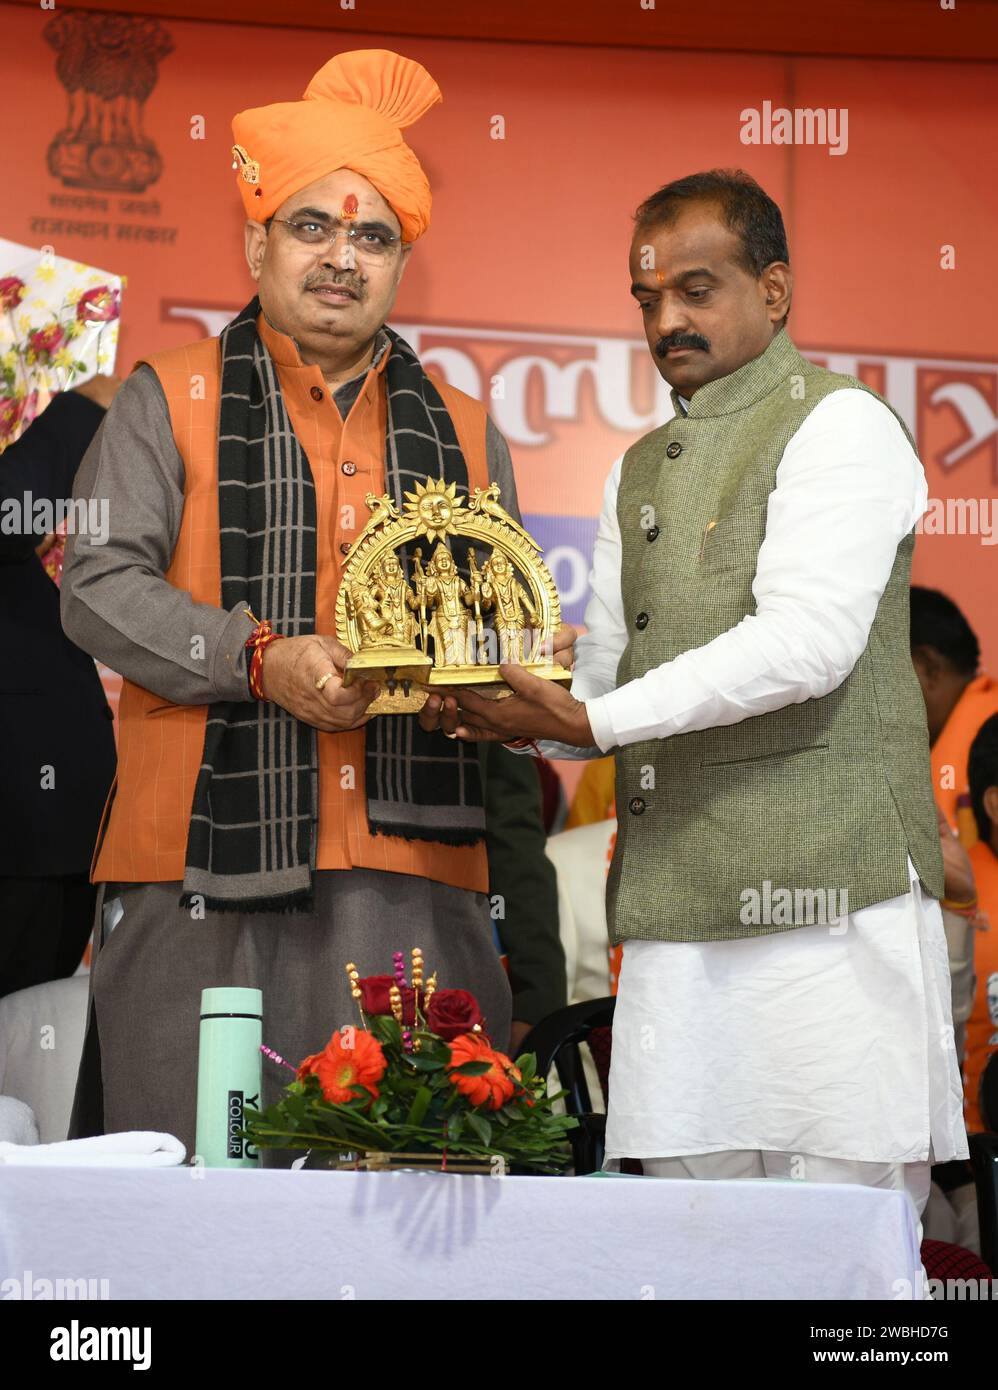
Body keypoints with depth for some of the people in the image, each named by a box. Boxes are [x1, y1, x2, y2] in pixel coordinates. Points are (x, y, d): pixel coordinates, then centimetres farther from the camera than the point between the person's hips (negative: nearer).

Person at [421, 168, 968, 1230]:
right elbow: (607, 675, 22)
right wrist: (510, 712, -1)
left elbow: (807, 642, -15)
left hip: (823, 894, -7)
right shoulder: (640, 471, 23)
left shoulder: (839, 426, -2)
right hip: (673, 904, 7)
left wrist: (589, 720, -16)